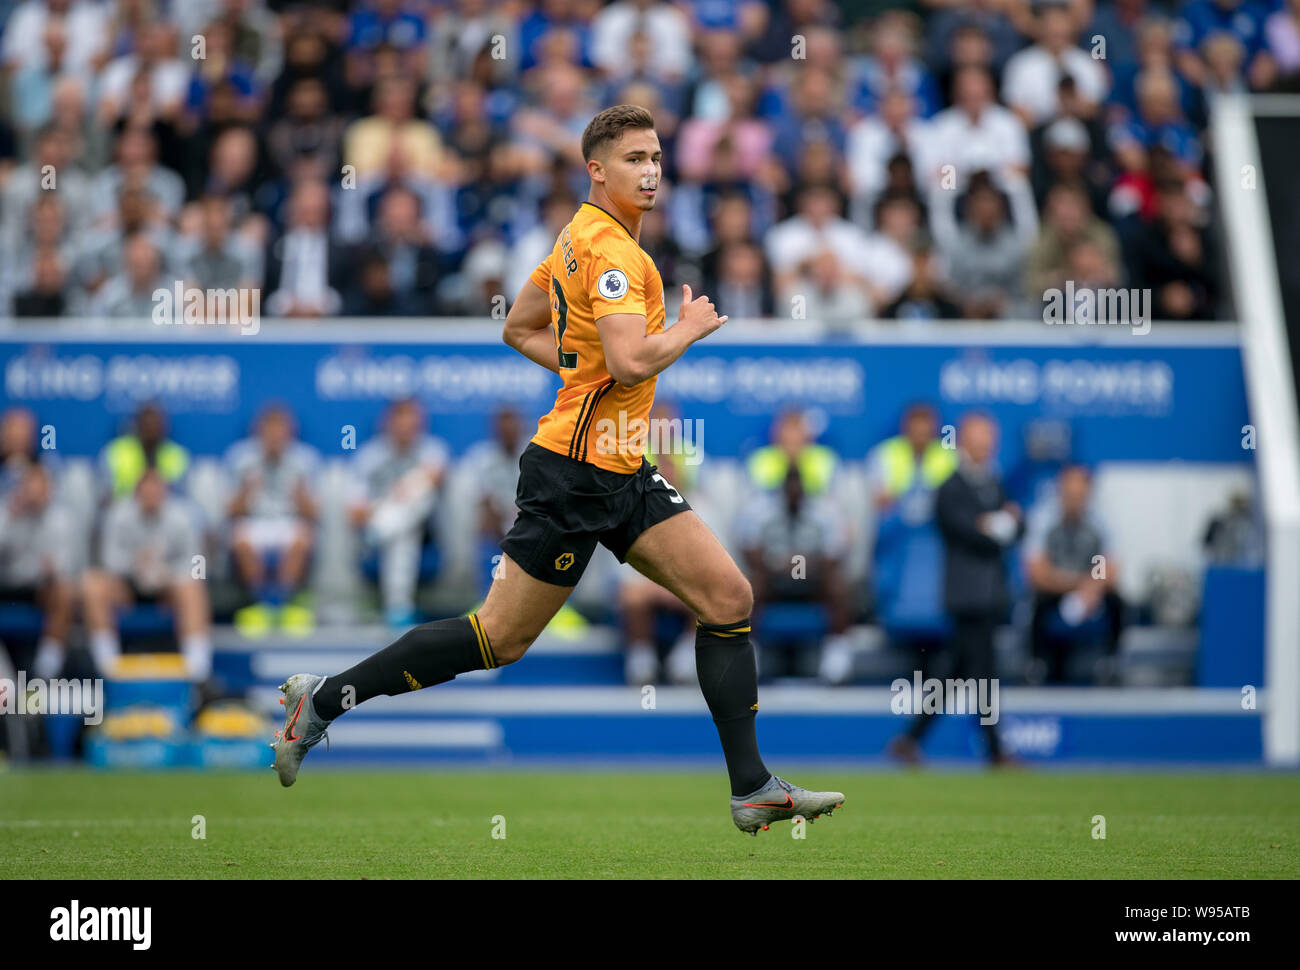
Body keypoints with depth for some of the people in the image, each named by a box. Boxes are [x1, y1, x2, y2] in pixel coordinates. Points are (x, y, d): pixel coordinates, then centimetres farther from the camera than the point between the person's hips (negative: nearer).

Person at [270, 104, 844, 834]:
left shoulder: (584, 236, 14)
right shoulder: (609, 248, -17)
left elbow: (520, 328, 24)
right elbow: (632, 361, -29)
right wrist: (690, 329, -11)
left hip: (622, 471, 10)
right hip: (577, 470, -10)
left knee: (729, 596, 0)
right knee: (501, 639, -3)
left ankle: (753, 788, 1)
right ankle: (324, 698, 9)